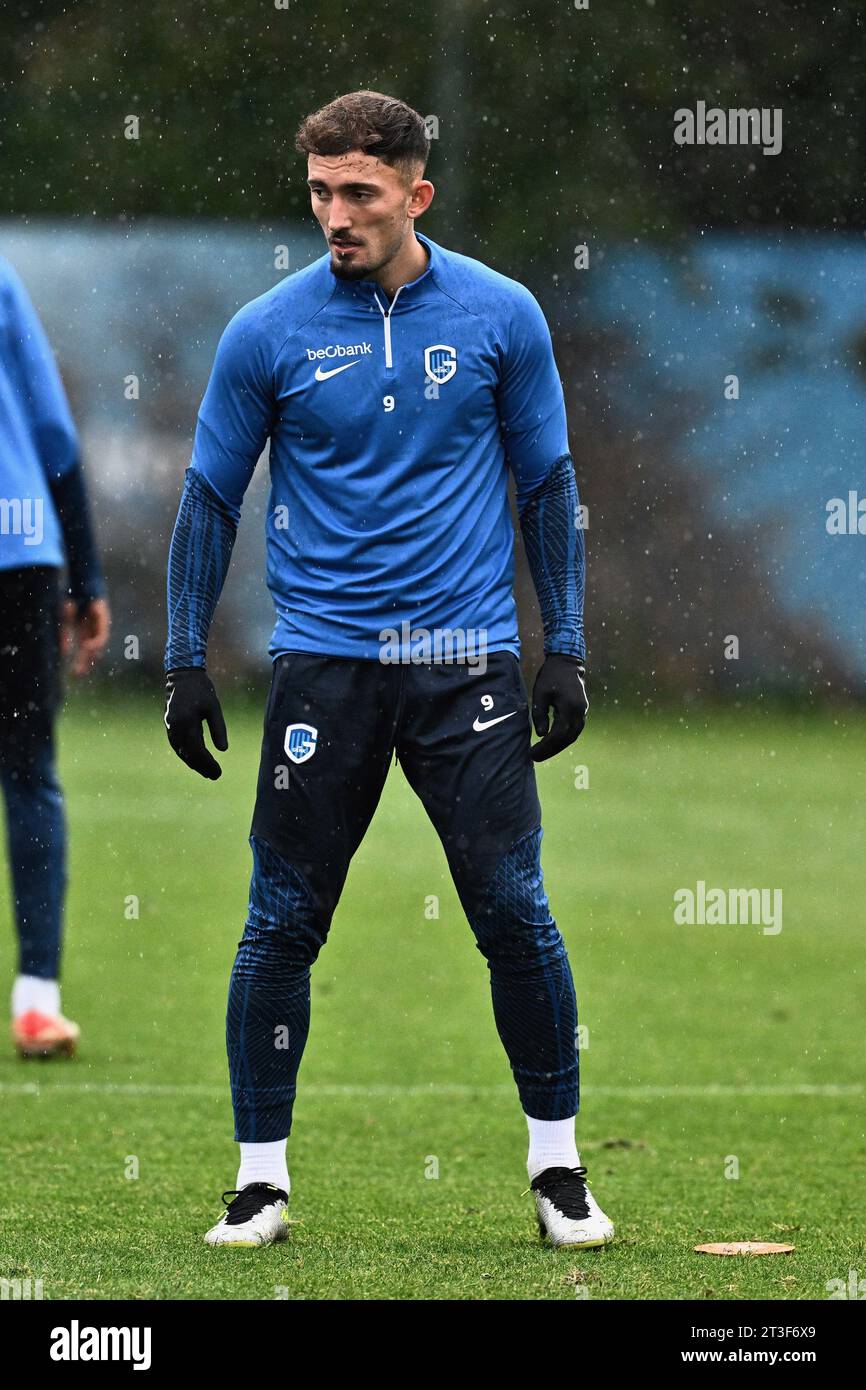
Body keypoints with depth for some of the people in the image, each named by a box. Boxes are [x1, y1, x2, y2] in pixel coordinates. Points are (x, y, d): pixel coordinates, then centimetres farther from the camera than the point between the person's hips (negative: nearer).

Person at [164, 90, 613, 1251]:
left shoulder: (501, 317, 1)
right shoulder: (267, 333, -1)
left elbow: (547, 485, 9)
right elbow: (211, 497, 7)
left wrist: (566, 651, 5)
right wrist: (185, 663, 3)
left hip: (467, 662, 0)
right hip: (325, 664, 0)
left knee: (515, 914, -4)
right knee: (282, 926, -1)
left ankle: (557, 1164, 10)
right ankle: (262, 1178, 9)